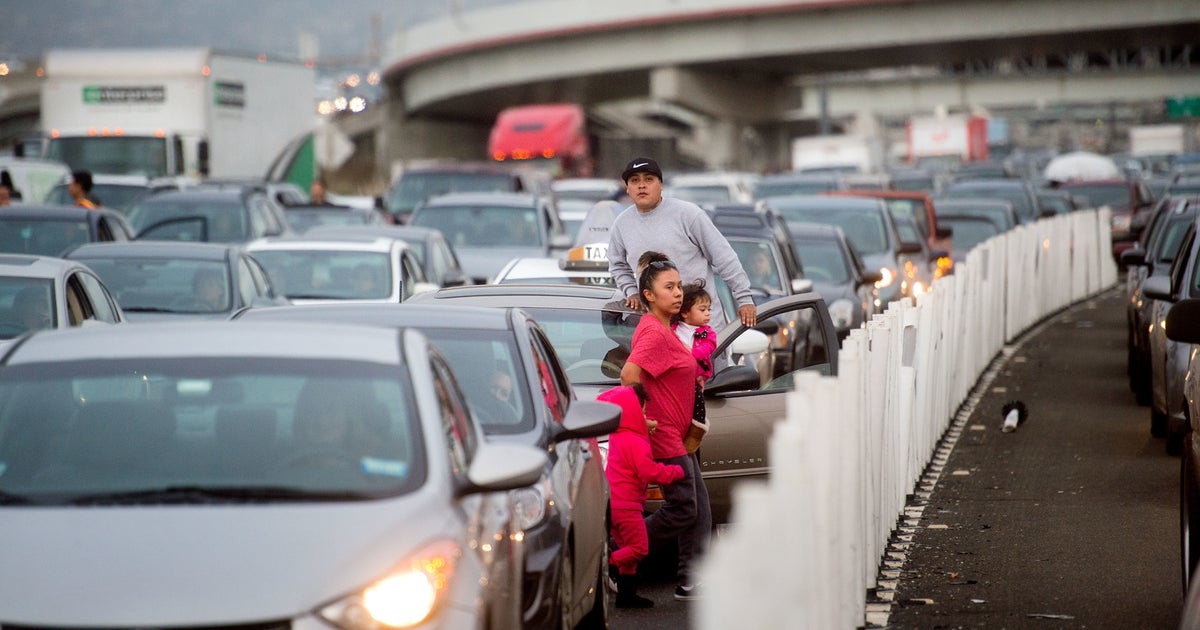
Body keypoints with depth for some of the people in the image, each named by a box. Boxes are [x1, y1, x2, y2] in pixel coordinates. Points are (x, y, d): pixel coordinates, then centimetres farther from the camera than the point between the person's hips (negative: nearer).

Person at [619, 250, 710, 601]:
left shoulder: (664, 329, 12)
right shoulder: (654, 333, -19)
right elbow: (629, 375, -27)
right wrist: (641, 416, -19)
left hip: (678, 433, 10)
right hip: (663, 434, -10)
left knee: (699, 509, 9)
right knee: (682, 509, -6)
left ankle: (691, 583, 11)